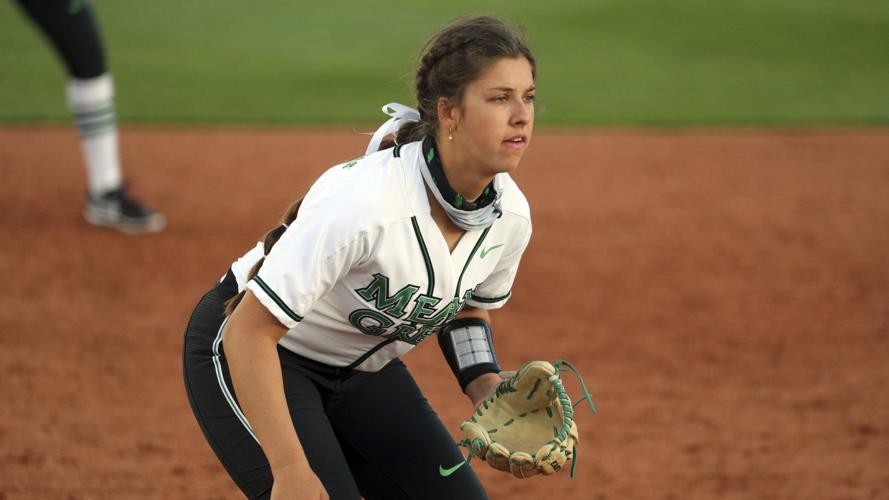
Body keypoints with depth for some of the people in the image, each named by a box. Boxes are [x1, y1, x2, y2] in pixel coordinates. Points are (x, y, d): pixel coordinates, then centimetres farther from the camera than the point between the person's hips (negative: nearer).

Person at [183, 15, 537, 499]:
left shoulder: (511, 215, -12)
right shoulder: (366, 200, -36)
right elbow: (250, 331, -33)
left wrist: (486, 386, -7)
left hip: (361, 369, 7)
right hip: (247, 354, -7)